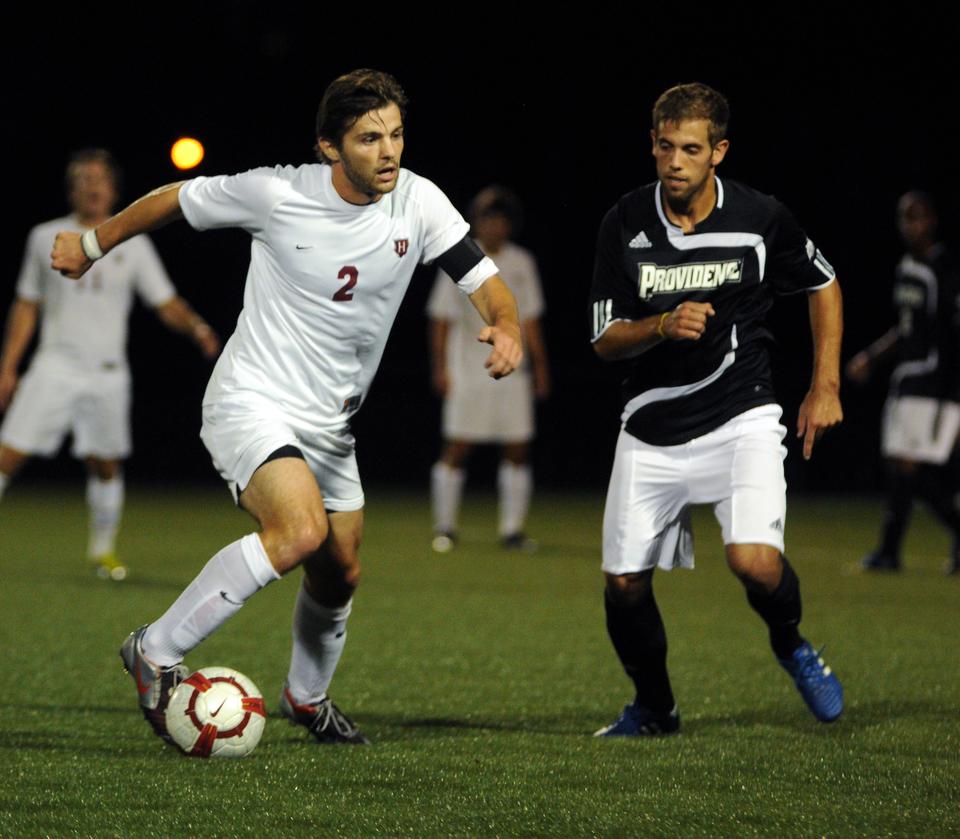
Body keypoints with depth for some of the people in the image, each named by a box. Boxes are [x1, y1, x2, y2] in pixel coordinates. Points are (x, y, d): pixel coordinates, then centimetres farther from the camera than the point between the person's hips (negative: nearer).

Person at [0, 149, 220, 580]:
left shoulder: (133, 245, 6)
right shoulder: (45, 237, 7)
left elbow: (167, 304, 4)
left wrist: (197, 327, -17)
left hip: (108, 374, 1)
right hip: (55, 365, -1)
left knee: (105, 464, 4)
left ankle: (103, 549, 23)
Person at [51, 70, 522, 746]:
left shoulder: (418, 203, -7)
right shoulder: (277, 194, -17)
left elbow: (485, 282, -7)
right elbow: (176, 200, 0)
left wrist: (506, 328, -31)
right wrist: (92, 245, 12)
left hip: (330, 427, 6)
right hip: (251, 405, -6)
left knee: (339, 577, 14)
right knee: (300, 531, -29)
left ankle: (308, 698, 44)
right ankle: (157, 652, -17)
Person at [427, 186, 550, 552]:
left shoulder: (521, 262, 10)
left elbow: (530, 319, 15)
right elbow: (441, 319, -2)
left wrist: (540, 367, 11)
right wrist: (440, 368, -9)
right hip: (467, 372, -4)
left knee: (518, 451, 0)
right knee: (456, 450, -5)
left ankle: (512, 529, 6)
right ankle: (444, 528, 3)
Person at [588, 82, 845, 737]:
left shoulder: (761, 218, -8)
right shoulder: (626, 224, -5)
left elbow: (823, 284, 11)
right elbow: (606, 339, -1)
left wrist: (826, 388, 7)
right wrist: (663, 326, -22)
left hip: (740, 418, -2)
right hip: (652, 430, 2)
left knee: (755, 560, -23)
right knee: (624, 584, 0)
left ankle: (792, 645, 11)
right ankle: (654, 708, 27)